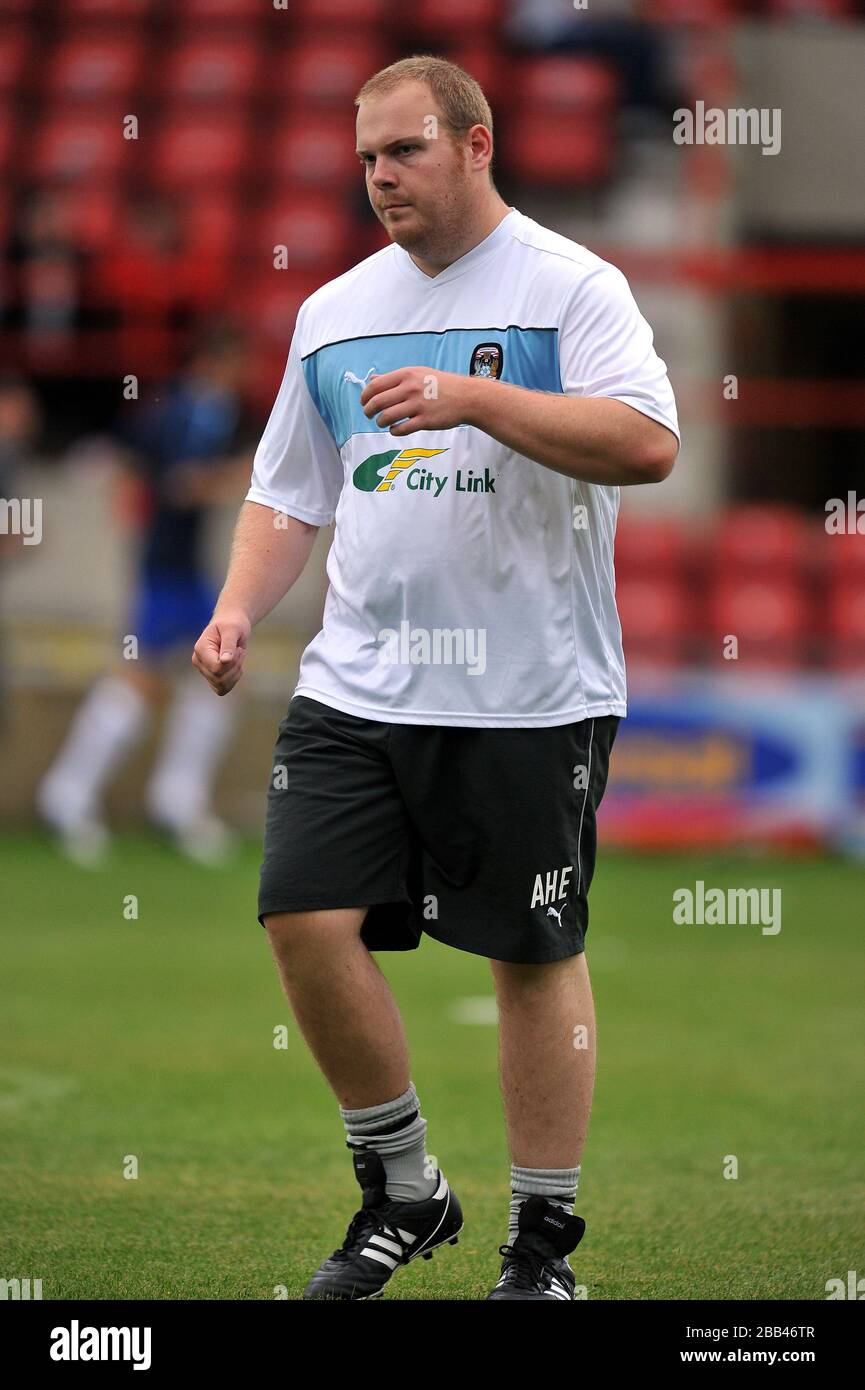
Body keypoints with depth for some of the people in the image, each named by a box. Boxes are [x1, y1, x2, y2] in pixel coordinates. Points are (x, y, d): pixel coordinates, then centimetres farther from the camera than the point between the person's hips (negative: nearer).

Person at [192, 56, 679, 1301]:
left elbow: (647, 443, -18)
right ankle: (404, 1193, 12)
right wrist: (239, 611, 4)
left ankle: (546, 1238, 14)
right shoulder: (335, 313, 13)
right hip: (355, 684, 5)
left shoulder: (569, 286, -4)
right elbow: (289, 492, 20)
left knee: (535, 955, 2)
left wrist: (476, 397, -25)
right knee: (307, 918, -6)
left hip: (529, 692, -5)